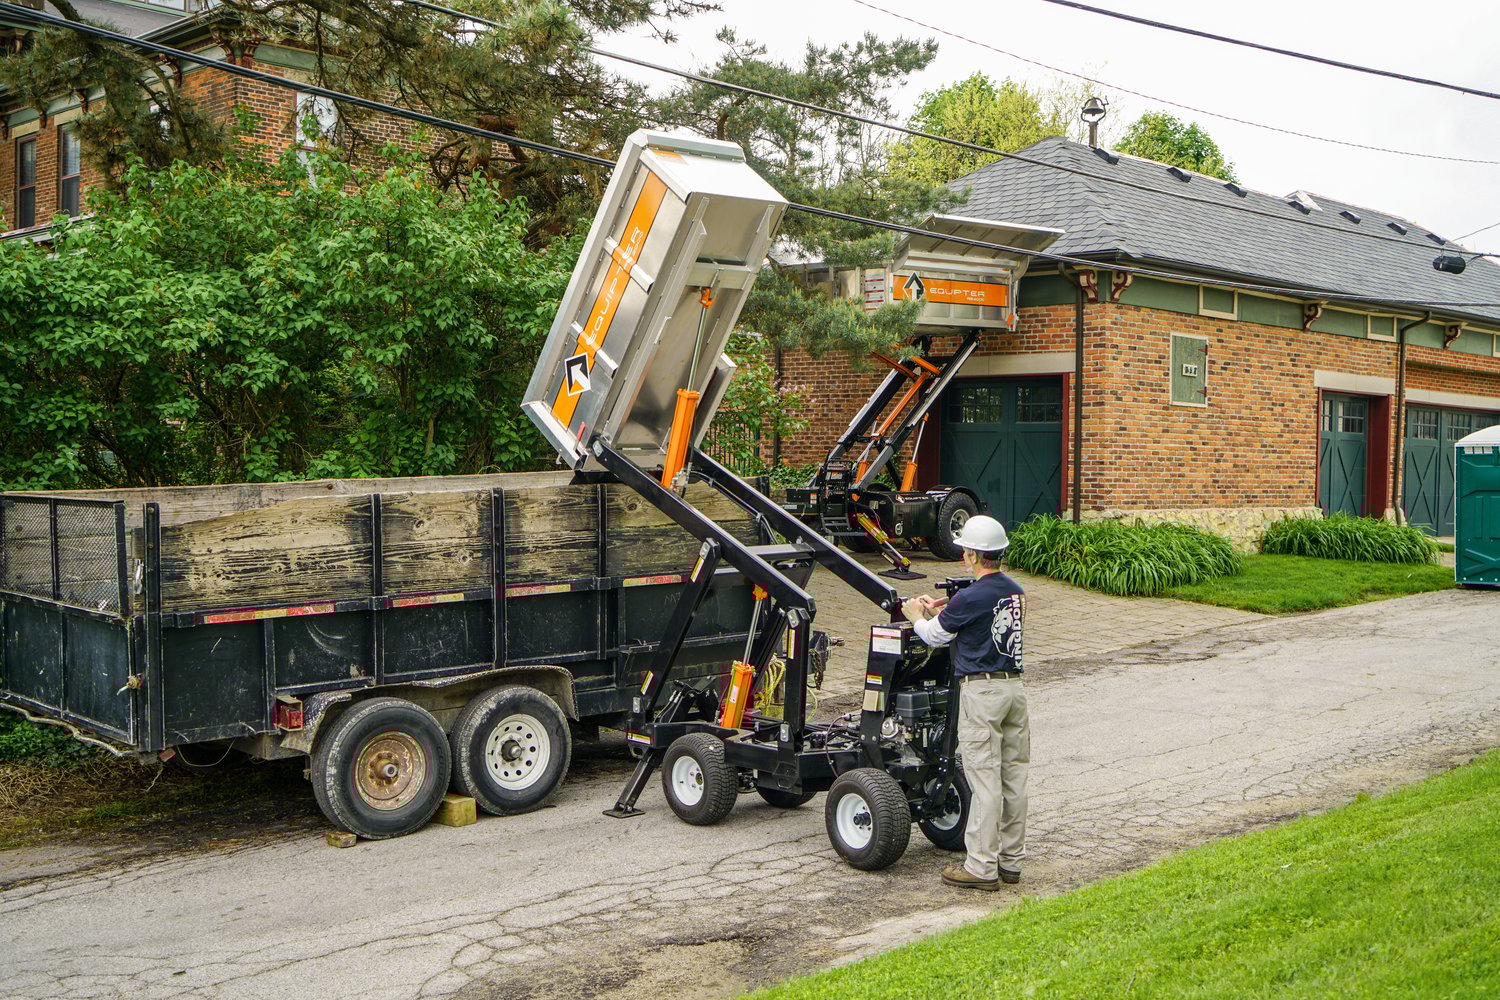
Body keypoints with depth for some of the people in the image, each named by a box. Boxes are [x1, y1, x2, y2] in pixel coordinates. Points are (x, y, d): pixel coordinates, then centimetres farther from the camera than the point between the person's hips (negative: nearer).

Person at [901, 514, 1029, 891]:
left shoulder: (969, 598, -15)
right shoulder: (1015, 592, 9)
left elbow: (936, 636, -1)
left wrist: (917, 617, 20)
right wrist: (938, 611, 29)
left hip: (981, 691, -8)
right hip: (1015, 687, 8)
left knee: (984, 780, -4)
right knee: (1014, 776, 11)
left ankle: (982, 867, 1)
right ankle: (1010, 860, 19)